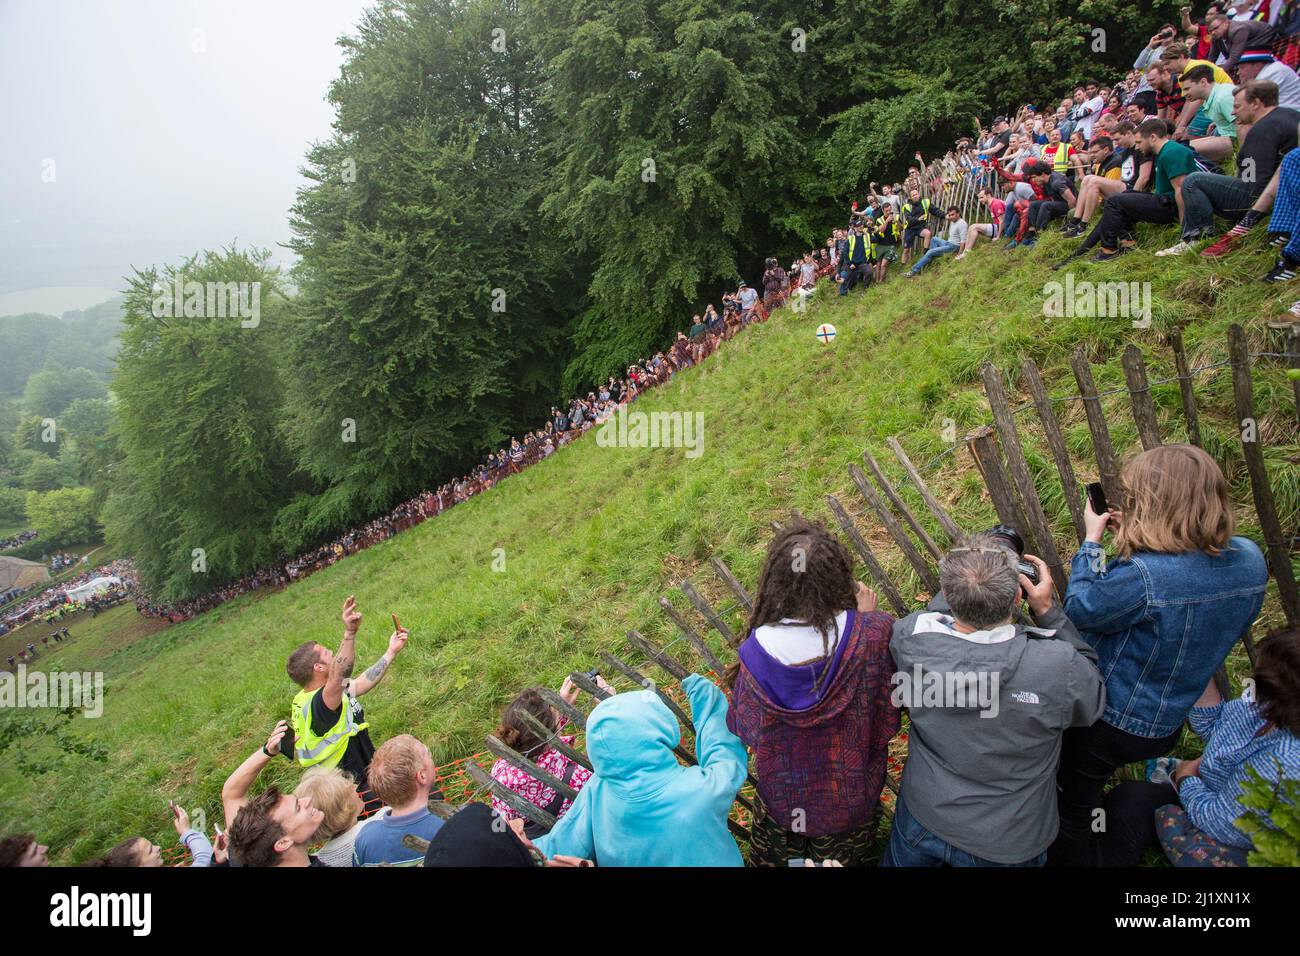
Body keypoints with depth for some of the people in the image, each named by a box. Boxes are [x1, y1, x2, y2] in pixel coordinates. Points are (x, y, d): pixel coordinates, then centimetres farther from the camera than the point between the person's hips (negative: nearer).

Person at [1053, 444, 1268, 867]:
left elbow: (1080, 610, -18)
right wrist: (1133, 540, -2)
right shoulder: (1249, 558, -13)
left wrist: (1091, 540, -9)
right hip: (1167, 726, 7)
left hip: (1107, 722, -7)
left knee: (1071, 814, 18)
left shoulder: (1139, 576, -36)